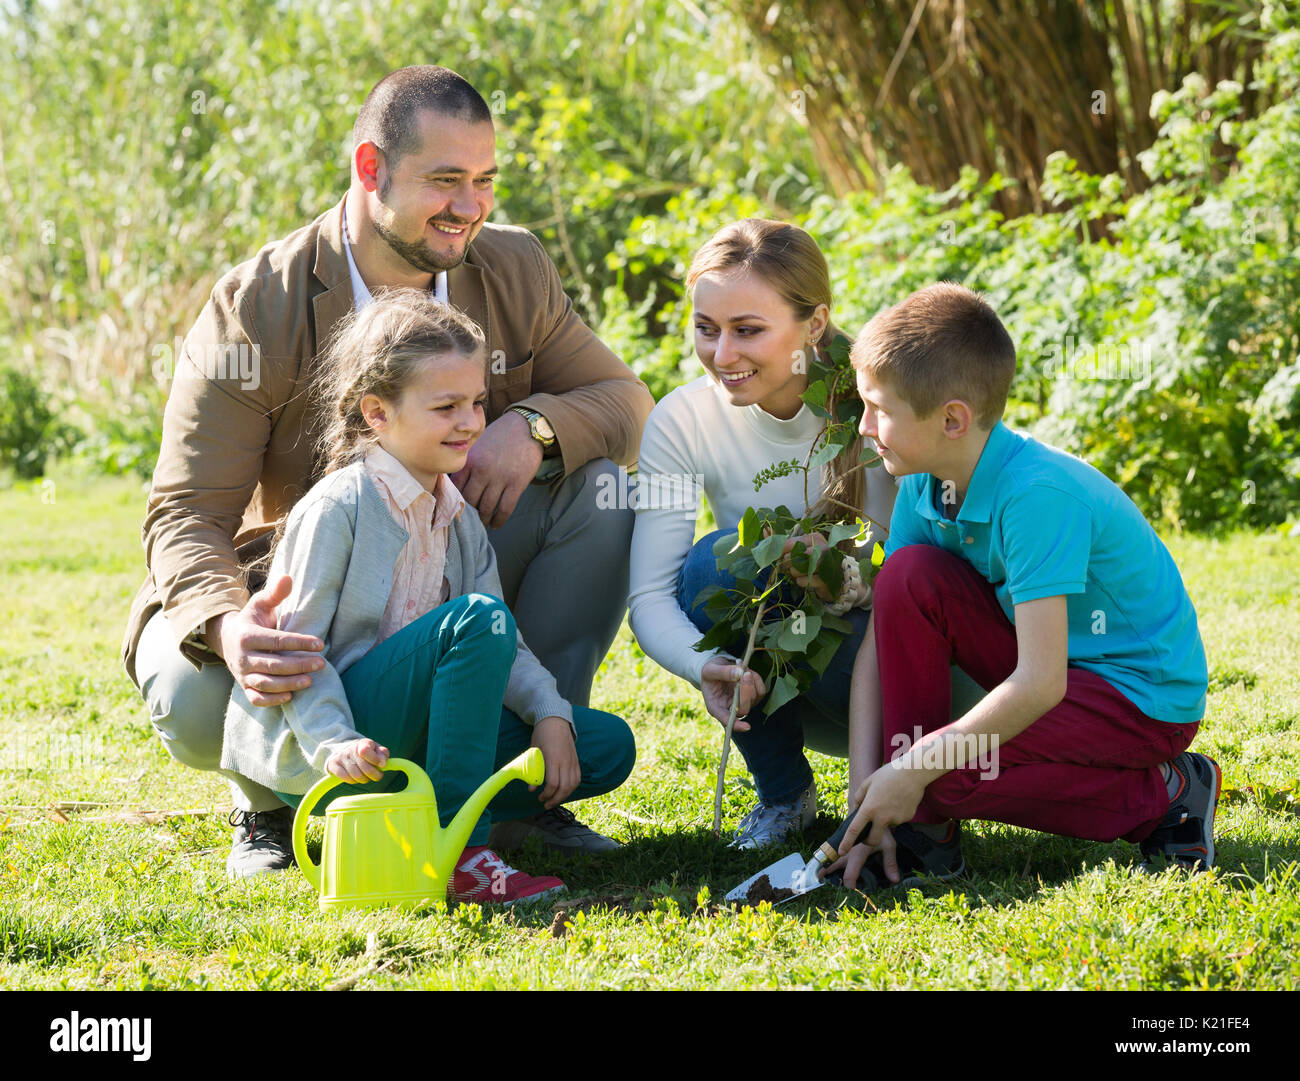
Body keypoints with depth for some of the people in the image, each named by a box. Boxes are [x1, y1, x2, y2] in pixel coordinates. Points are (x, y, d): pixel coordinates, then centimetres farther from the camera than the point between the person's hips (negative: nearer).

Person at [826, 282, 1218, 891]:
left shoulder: (1037, 495, -30)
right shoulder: (924, 486, -5)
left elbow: (1039, 684, -32)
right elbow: (880, 639, -4)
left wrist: (914, 770, -26)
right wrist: (867, 790, -13)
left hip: (1147, 698, -8)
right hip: (1049, 664, 8)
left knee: (948, 771, -26)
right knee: (909, 574, -13)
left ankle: (1164, 796, -6)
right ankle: (924, 832, -6)